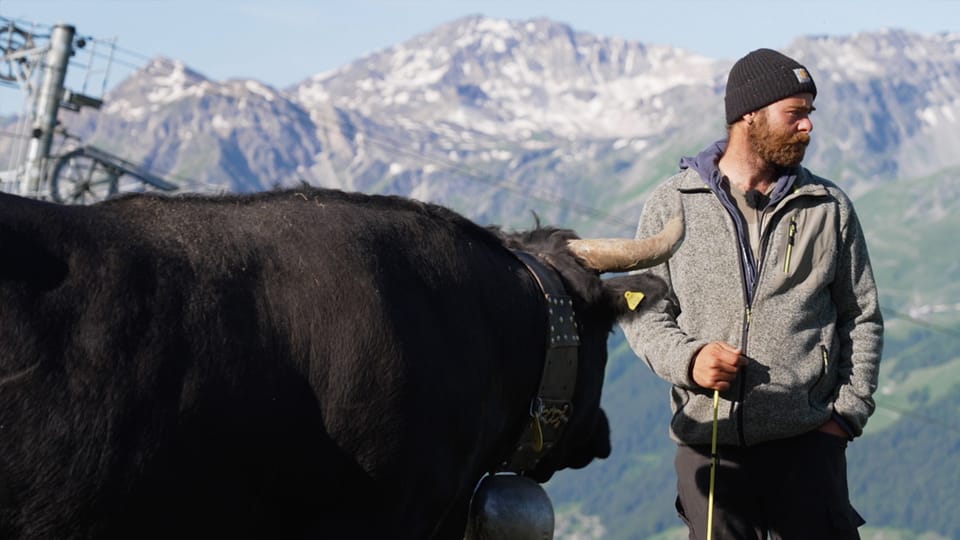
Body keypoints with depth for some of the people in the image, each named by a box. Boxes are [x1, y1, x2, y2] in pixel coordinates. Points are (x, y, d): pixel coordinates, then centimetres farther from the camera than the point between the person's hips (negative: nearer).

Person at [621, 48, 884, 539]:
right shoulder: (673, 204, 7)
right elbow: (643, 311, 8)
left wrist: (848, 412, 2)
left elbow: (862, 316, 12)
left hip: (807, 442, 0)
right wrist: (686, 359, -11)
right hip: (707, 441, 0)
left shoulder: (829, 208, 9)